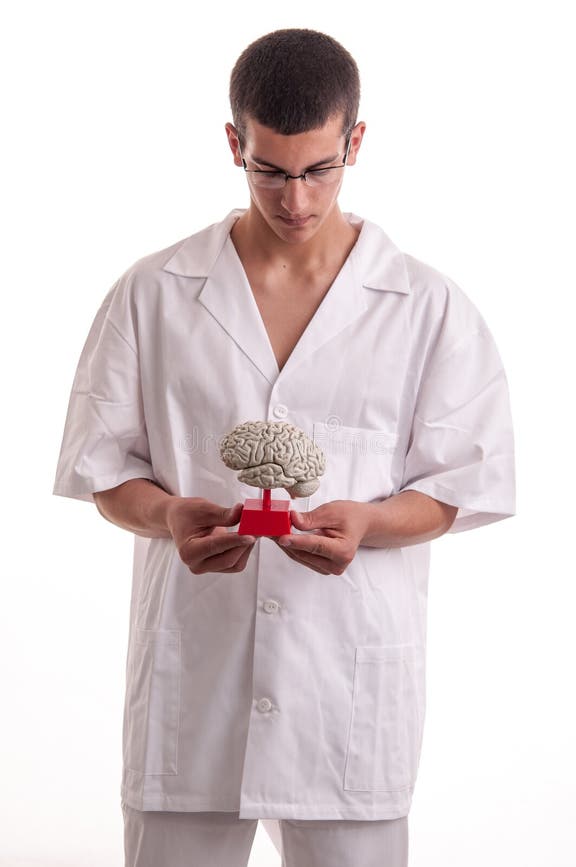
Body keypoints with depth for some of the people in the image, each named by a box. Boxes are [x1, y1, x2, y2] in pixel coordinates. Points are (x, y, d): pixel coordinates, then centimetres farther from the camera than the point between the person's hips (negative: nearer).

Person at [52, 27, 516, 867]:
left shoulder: (429, 308, 1)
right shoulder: (153, 294, 3)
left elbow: (461, 483, 4)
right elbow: (103, 463, 7)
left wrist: (366, 522, -17)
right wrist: (168, 516, -15)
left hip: (351, 670, 0)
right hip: (191, 677, 1)